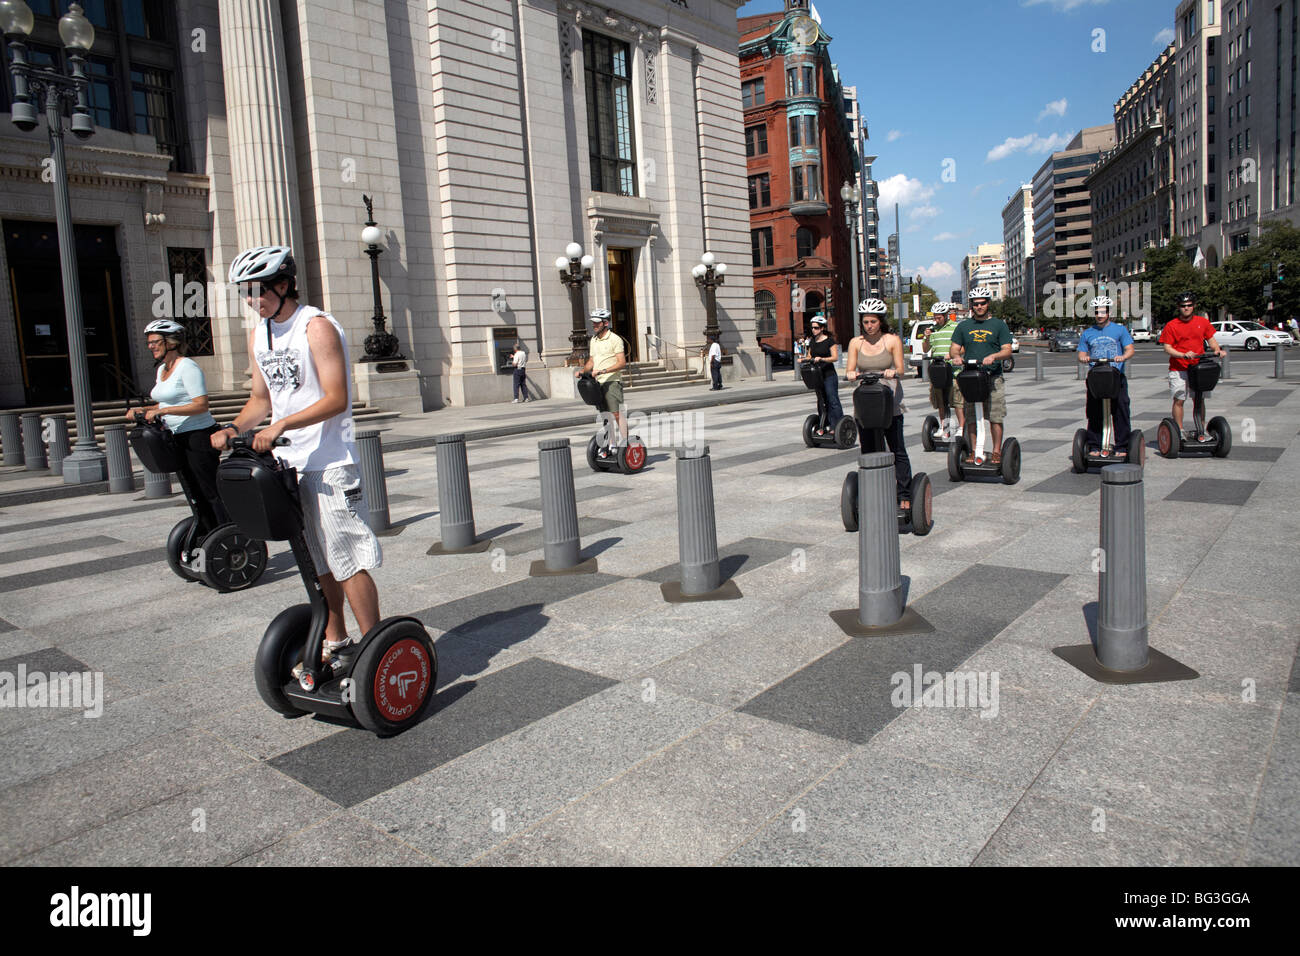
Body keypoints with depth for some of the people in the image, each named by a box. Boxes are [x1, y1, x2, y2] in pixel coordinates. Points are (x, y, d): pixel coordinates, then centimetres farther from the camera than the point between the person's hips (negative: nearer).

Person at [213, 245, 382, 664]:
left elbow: (336, 399, -18)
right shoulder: (258, 334, 14)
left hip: (328, 462, -8)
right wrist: (233, 428, 3)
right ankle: (334, 641, 27)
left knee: (348, 559, -7)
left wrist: (281, 425, -24)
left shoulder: (317, 327, -10)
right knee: (320, 563, 16)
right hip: (287, 463, 8)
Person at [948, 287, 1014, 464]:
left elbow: (1007, 351, 0)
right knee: (971, 417, 3)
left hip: (993, 377, -2)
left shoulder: (999, 325, 6)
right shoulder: (963, 326, 13)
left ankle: (996, 452, 5)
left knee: (995, 417, -3)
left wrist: (993, 356, -21)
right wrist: (956, 356, -12)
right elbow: (954, 349, 12)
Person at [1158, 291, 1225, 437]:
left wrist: (1217, 350, -4)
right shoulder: (1171, 325, -2)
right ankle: (1180, 431, 6)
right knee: (1179, 400, -2)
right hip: (1178, 369, -3)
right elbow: (1167, 348, -5)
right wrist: (1184, 355, -19)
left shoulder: (1203, 322, 9)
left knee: (1200, 400, 6)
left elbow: (1211, 339, 16)